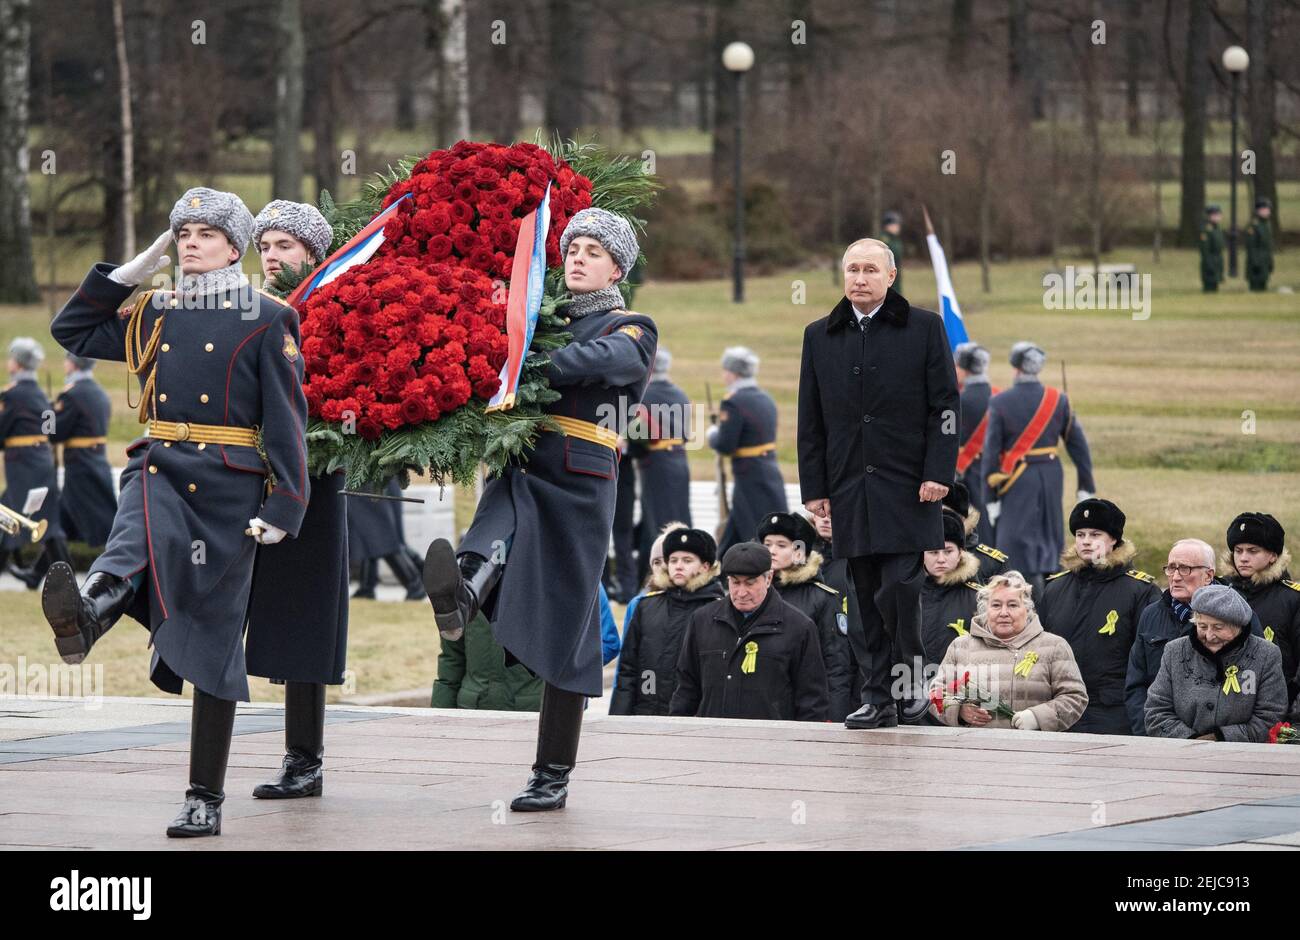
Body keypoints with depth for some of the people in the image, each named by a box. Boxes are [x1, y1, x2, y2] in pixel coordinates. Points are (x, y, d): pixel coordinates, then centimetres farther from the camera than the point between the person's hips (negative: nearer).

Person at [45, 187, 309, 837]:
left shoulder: (266, 321, 0)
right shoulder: (155, 315, 14)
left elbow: (286, 420, -5)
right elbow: (72, 331, 24)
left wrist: (283, 506, -14)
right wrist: (130, 272, 15)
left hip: (229, 488, -3)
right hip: (160, 470, 3)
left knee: (211, 642, 0)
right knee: (139, 538, -36)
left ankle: (206, 800, 5)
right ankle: (89, 612, -70)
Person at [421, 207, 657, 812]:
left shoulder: (631, 333, 6)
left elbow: (587, 362, -15)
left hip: (577, 484, -3)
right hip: (519, 472, 3)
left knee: (564, 629, -2)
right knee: (495, 535, -34)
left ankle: (554, 775, 4)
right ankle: (459, 598, -67)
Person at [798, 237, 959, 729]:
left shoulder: (924, 328, 3)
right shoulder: (820, 337, 13)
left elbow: (944, 406, 1)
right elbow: (810, 420, 13)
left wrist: (938, 472, -8)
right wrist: (814, 487, 7)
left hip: (908, 486, -3)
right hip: (850, 489, 3)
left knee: (900, 588, -13)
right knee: (867, 598, 4)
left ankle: (909, 677, 6)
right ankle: (879, 699, 8)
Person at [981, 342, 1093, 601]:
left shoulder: (1000, 403, -9)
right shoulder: (1058, 400, 1)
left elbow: (991, 452, -9)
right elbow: (1079, 445, 3)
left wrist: (990, 498, -5)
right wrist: (1086, 487, 10)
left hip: (1018, 481, -4)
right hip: (1052, 476, 4)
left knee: (1018, 543, -1)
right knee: (1049, 542, 16)